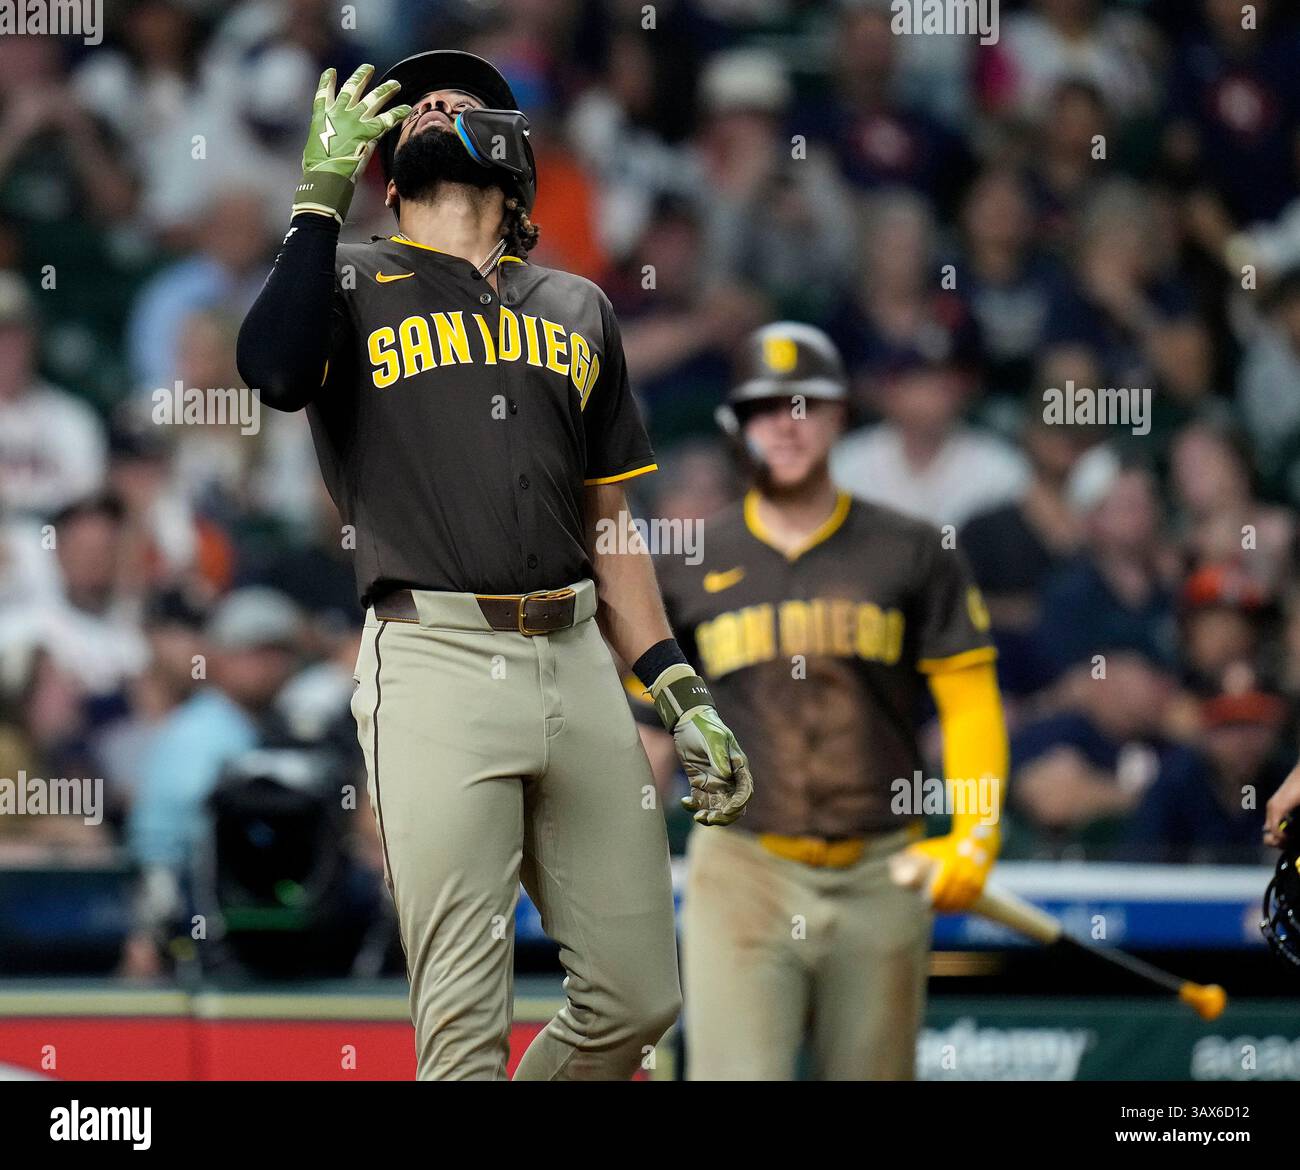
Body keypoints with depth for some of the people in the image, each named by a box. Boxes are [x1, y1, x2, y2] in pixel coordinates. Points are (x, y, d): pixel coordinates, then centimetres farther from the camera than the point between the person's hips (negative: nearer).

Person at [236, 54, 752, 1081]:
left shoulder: (576, 309, 21)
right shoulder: (350, 283, 9)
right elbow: (278, 374, -15)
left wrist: (682, 697, 13)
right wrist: (322, 198, -9)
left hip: (579, 662, 5)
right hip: (438, 670, -4)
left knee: (638, 998, 5)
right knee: (464, 1025, -9)